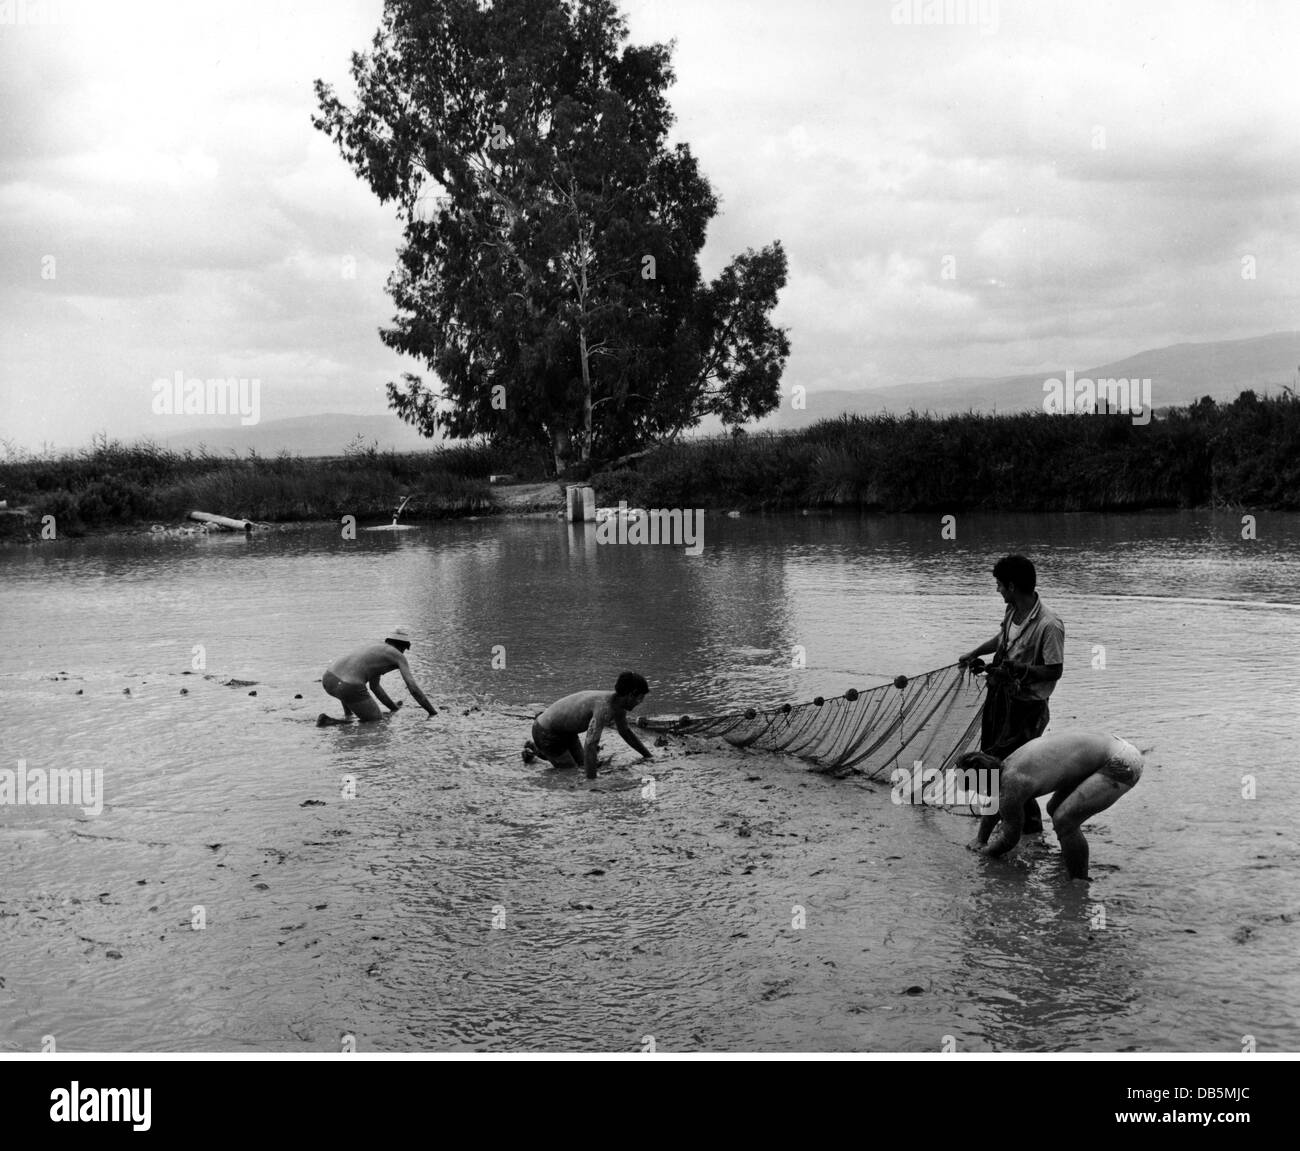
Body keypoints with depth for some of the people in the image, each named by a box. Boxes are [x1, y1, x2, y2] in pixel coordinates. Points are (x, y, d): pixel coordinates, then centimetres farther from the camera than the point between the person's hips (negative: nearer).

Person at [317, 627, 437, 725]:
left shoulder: (376, 648, 34)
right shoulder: (399, 656, 12)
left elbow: (374, 686, 41)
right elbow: (413, 688, 3)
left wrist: (394, 708, 45)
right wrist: (433, 712, 10)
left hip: (328, 678, 8)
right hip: (349, 688, -8)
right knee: (376, 719, 12)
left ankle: (348, 716, 22)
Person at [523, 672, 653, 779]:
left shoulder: (618, 705, -4)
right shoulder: (605, 707, -35)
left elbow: (625, 732, 17)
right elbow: (590, 745, -41)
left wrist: (648, 755, 18)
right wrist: (591, 780, -41)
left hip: (565, 730, 10)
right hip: (546, 734, -10)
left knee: (580, 761, 22)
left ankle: (537, 749, 32)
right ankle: (533, 749, 14)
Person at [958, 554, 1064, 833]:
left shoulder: (1049, 625, -26)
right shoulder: (1013, 611, 0)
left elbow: (1055, 671, -21)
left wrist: (1020, 669, -27)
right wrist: (974, 653, 32)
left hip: (1027, 705, -8)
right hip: (1001, 695, 8)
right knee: (989, 752, 19)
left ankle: (1030, 823, 14)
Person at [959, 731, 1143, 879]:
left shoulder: (1010, 788, -17)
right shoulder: (1007, 766, 9)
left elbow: (1011, 838, -2)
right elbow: (994, 806, 27)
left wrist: (985, 851, 16)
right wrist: (980, 840, 40)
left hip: (1121, 764, -10)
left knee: (1063, 821, -15)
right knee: (1055, 809, 17)